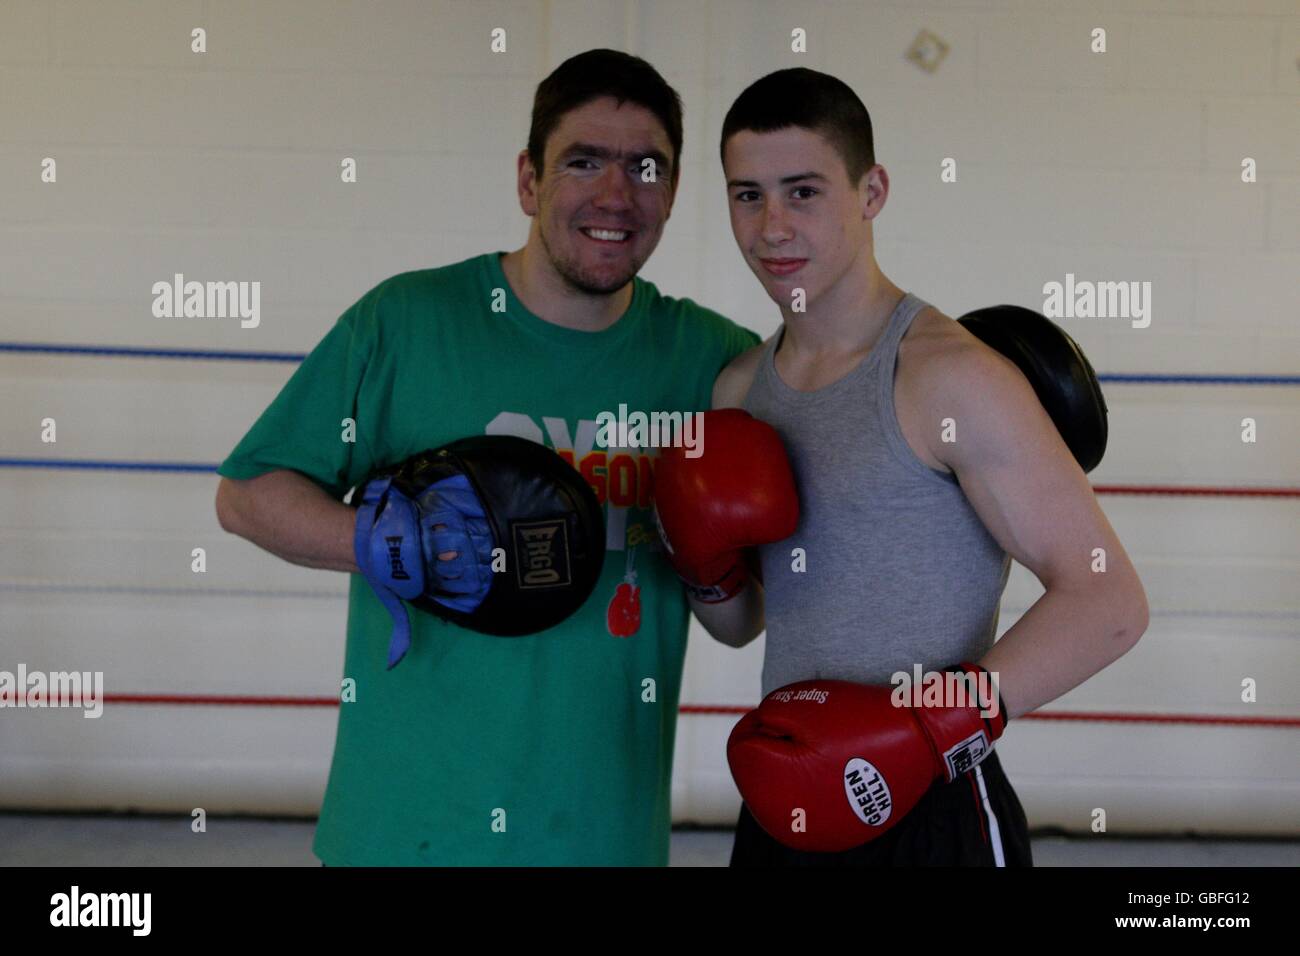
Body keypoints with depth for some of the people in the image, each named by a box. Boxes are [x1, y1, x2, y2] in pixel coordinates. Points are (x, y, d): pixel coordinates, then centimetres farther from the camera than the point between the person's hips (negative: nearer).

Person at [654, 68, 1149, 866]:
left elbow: (1109, 601, -17)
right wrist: (706, 565, -6)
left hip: (929, 817, -6)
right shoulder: (740, 389, 6)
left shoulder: (951, 377, -15)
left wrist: (928, 729, -24)